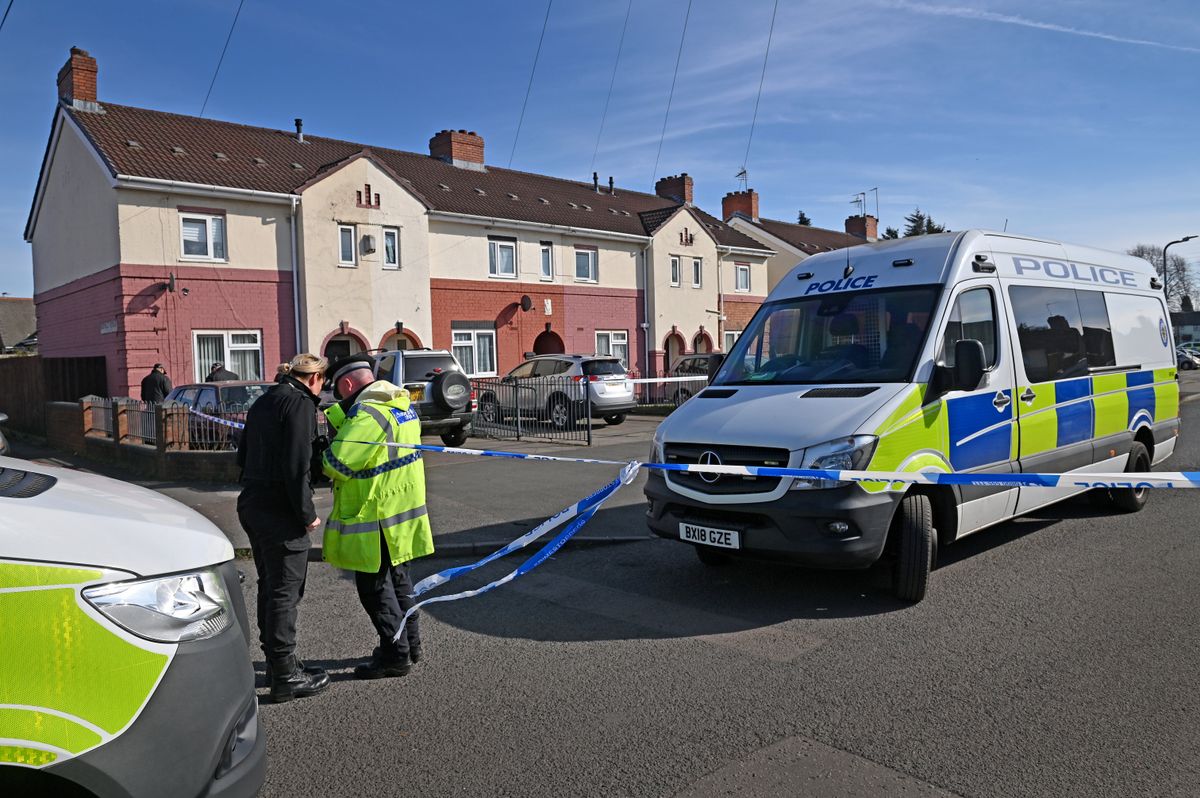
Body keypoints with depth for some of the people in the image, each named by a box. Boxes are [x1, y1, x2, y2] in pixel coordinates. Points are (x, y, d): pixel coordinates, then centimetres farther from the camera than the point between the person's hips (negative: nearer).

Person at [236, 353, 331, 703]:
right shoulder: (300, 402, -13)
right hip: (280, 511, -10)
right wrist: (307, 513, -15)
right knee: (285, 590, -2)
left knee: (269, 585, 18)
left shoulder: (263, 402, 16)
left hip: (252, 504, 10)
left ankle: (276, 661, 31)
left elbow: (243, 455, 20)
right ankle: (285, 676, 5)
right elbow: (296, 465, -21)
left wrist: (257, 488, 20)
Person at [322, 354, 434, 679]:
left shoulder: (367, 414, -23)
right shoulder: (401, 405, 8)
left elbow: (337, 465, -24)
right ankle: (410, 643, 33)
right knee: (398, 579, 22)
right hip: (404, 508, 10)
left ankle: (396, 654, 12)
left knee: (374, 587, 4)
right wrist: (338, 416, 1)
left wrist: (328, 447, -4)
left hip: (376, 519, -10)